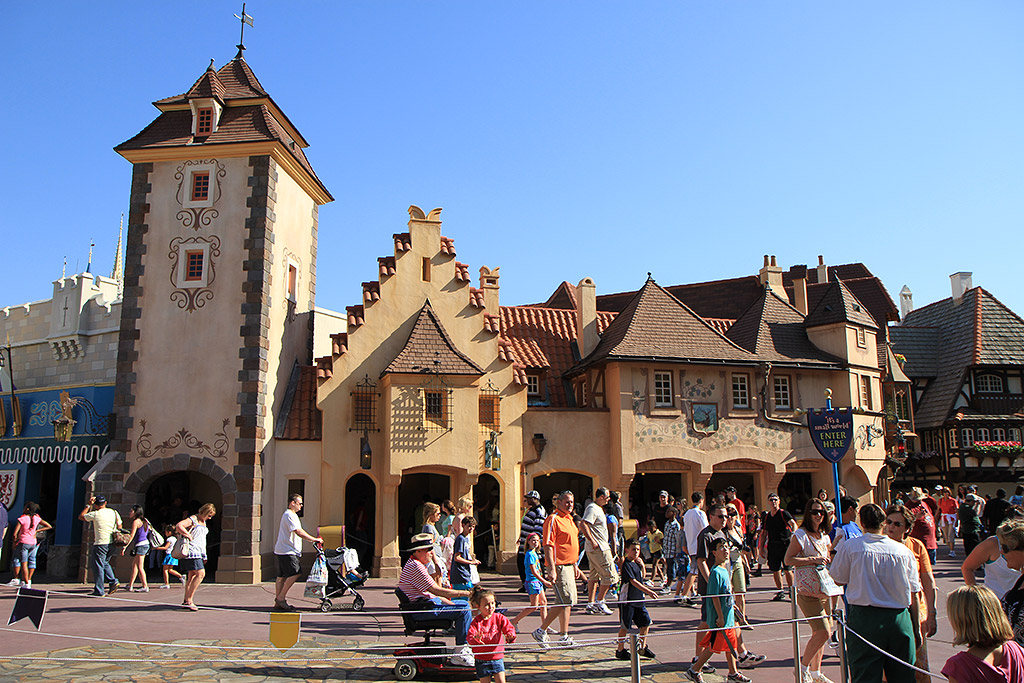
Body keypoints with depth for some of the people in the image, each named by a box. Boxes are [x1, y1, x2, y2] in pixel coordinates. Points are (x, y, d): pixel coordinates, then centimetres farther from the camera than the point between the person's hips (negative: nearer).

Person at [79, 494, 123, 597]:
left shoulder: (95, 514, -7)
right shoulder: (114, 513, 8)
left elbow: (80, 516, 7)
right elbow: (120, 527, 12)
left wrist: (88, 505, 12)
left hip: (100, 543, -6)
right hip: (112, 543, 6)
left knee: (99, 566, 2)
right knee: (105, 563, 22)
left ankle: (99, 591, 4)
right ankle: (113, 581, 6)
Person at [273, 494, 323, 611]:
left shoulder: (292, 515, 21)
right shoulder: (289, 515, -14)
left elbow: (300, 532, 25)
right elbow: (298, 532, -21)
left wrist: (315, 538, 16)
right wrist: (315, 539, -16)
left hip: (282, 550, 11)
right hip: (287, 551, -11)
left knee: (282, 576, 9)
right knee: (295, 573, -13)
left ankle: (278, 603, 12)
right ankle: (281, 598, -7)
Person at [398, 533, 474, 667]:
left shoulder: (415, 565, 19)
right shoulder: (415, 566, -17)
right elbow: (435, 590, -20)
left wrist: (452, 604, 13)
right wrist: (465, 593, -15)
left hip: (427, 603, 11)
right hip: (422, 610, -11)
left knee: (464, 605, 14)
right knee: (464, 610, -18)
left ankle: (465, 648, 16)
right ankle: (460, 654, -13)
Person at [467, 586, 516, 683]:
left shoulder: (499, 618, -1)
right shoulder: (476, 622, -7)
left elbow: (509, 628, -8)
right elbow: (469, 636, -16)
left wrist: (510, 636, -31)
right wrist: (475, 639, -39)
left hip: (497, 658, 1)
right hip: (482, 660, -1)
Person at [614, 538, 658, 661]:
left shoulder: (637, 563, 11)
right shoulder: (627, 564, -15)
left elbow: (641, 578, 23)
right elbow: (633, 582, -23)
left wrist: (642, 566, 4)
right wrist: (648, 591, -27)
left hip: (638, 599, 8)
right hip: (627, 601, -8)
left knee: (646, 622, 10)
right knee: (625, 626, -1)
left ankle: (643, 647, 25)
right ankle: (620, 650, 11)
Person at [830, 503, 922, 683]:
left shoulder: (850, 547, -6)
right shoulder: (904, 551, 2)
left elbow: (838, 579, 5)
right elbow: (913, 595, 6)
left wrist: (838, 549, 19)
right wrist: (916, 628, 15)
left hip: (864, 620, -2)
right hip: (900, 620, 2)